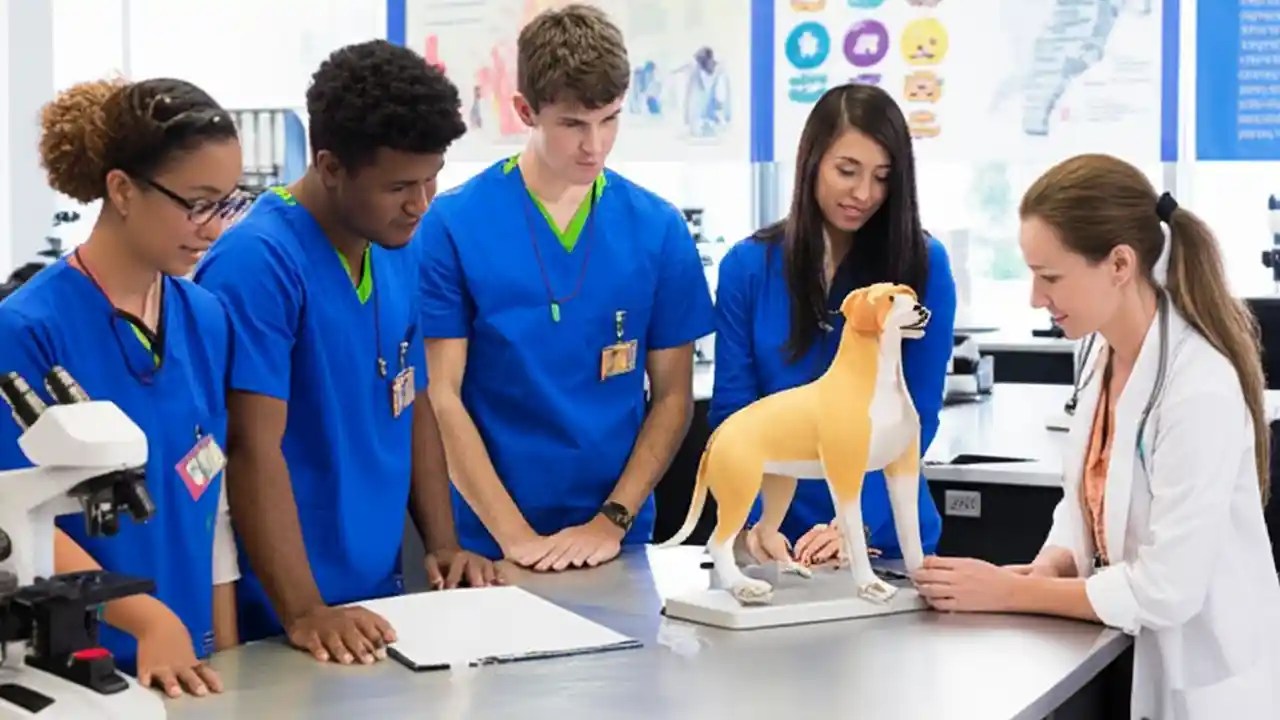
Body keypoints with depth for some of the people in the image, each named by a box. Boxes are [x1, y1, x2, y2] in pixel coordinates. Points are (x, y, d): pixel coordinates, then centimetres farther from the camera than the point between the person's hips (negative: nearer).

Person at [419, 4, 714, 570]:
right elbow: (442, 396, -7)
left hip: (618, 543, 2)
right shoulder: (453, 225, -7)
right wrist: (515, 535, -13)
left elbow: (673, 396, 3)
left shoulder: (659, 229, -1)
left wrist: (611, 522, -8)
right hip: (490, 544, -2)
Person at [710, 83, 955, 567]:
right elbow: (732, 413, -4)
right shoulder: (748, 266, -3)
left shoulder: (922, 263, -6)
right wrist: (756, 521, -18)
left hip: (885, 538, 0)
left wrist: (858, 520, -18)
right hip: (775, 539, 1)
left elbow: (917, 414, -7)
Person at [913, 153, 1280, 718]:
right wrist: (1043, 570, -12)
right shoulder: (1104, 357, -1)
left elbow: (1165, 590, -24)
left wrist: (1011, 593, -18)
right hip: (1129, 658, 7)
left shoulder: (1200, 390, -25)